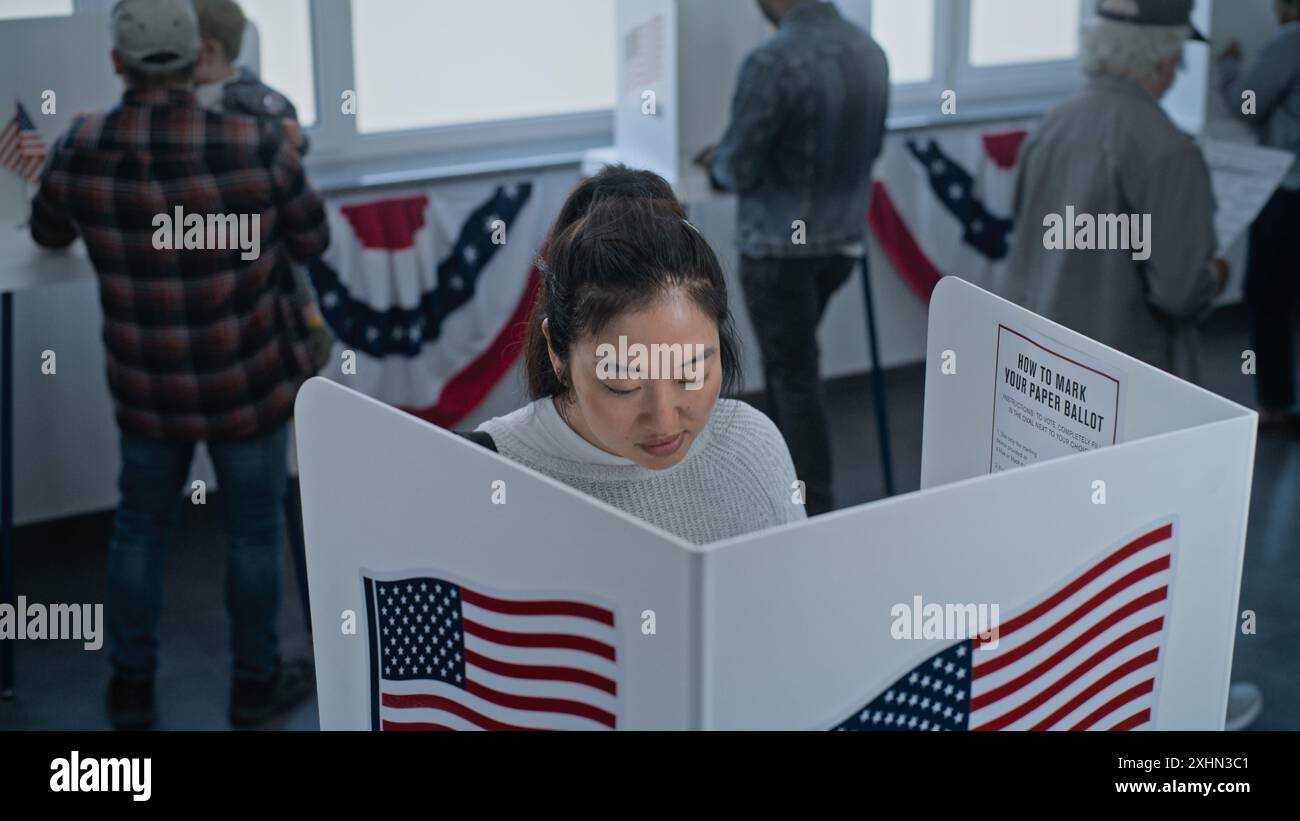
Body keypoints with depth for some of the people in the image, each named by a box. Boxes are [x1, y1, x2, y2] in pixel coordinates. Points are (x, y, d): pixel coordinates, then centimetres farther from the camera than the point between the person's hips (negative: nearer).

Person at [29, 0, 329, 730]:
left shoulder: (80, 153, -12)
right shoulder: (256, 146, -21)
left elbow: (48, 233, 9)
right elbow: (313, 239, -5)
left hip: (144, 387, 3)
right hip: (249, 381, -2)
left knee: (141, 527, 21)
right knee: (256, 527, 16)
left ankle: (132, 687, 33)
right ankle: (256, 682, 32)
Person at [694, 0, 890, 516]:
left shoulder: (771, 62, -23)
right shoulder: (869, 51, 1)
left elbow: (739, 170, -17)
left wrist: (715, 164, 5)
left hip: (780, 246, -7)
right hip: (843, 238, 7)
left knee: (794, 374, 5)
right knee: (788, 358, 24)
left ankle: (816, 513, 12)